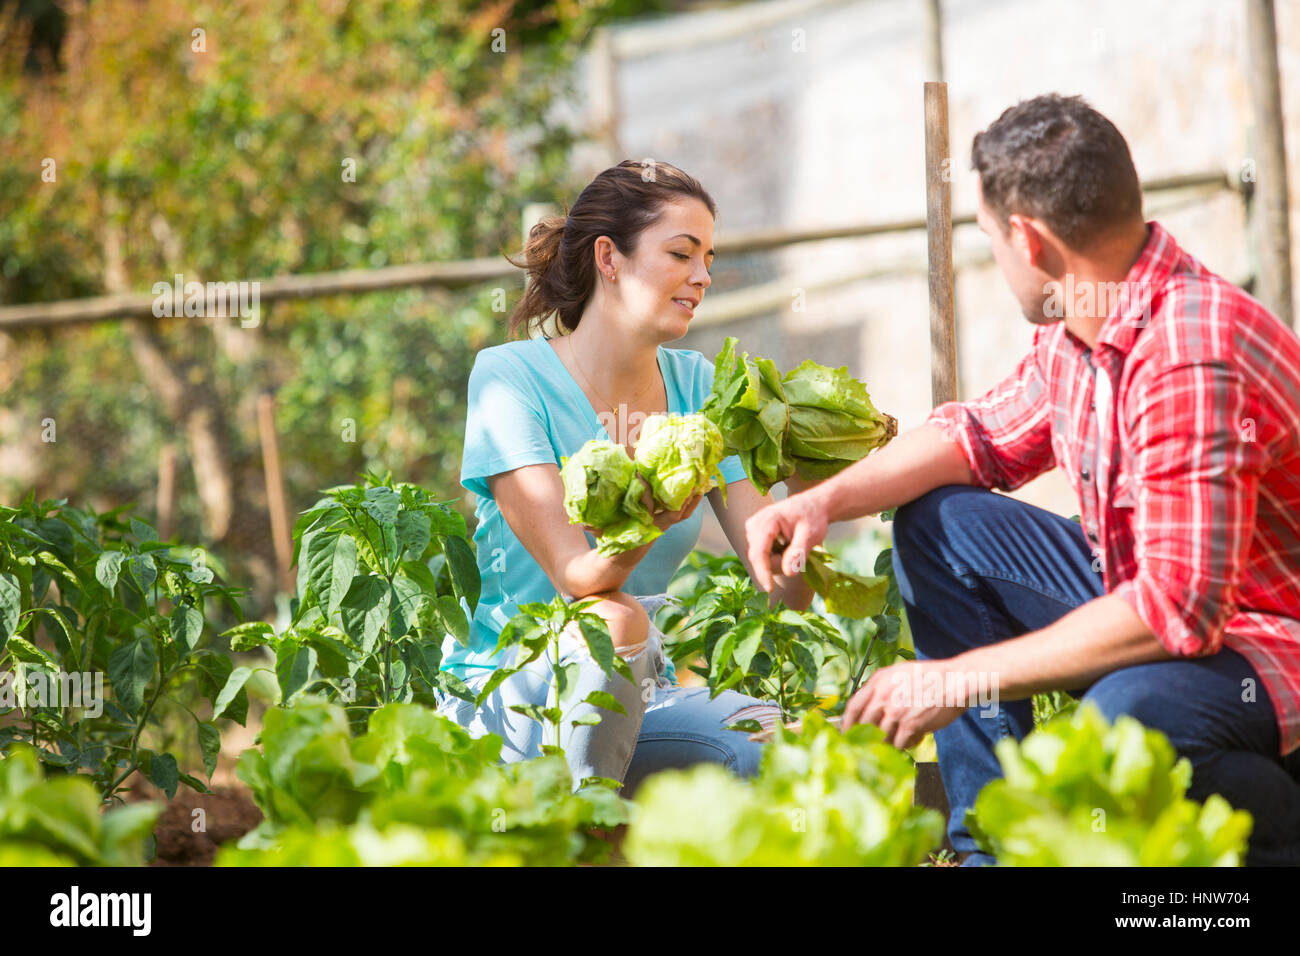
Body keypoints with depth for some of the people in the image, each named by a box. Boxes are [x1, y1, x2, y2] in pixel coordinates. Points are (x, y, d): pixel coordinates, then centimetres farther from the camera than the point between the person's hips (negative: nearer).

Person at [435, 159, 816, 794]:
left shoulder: (697, 385, 6)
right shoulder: (509, 376, -9)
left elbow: (788, 589, -1)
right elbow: (579, 578, -22)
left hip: (633, 699, 4)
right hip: (504, 692, -4)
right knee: (614, 619, -36)